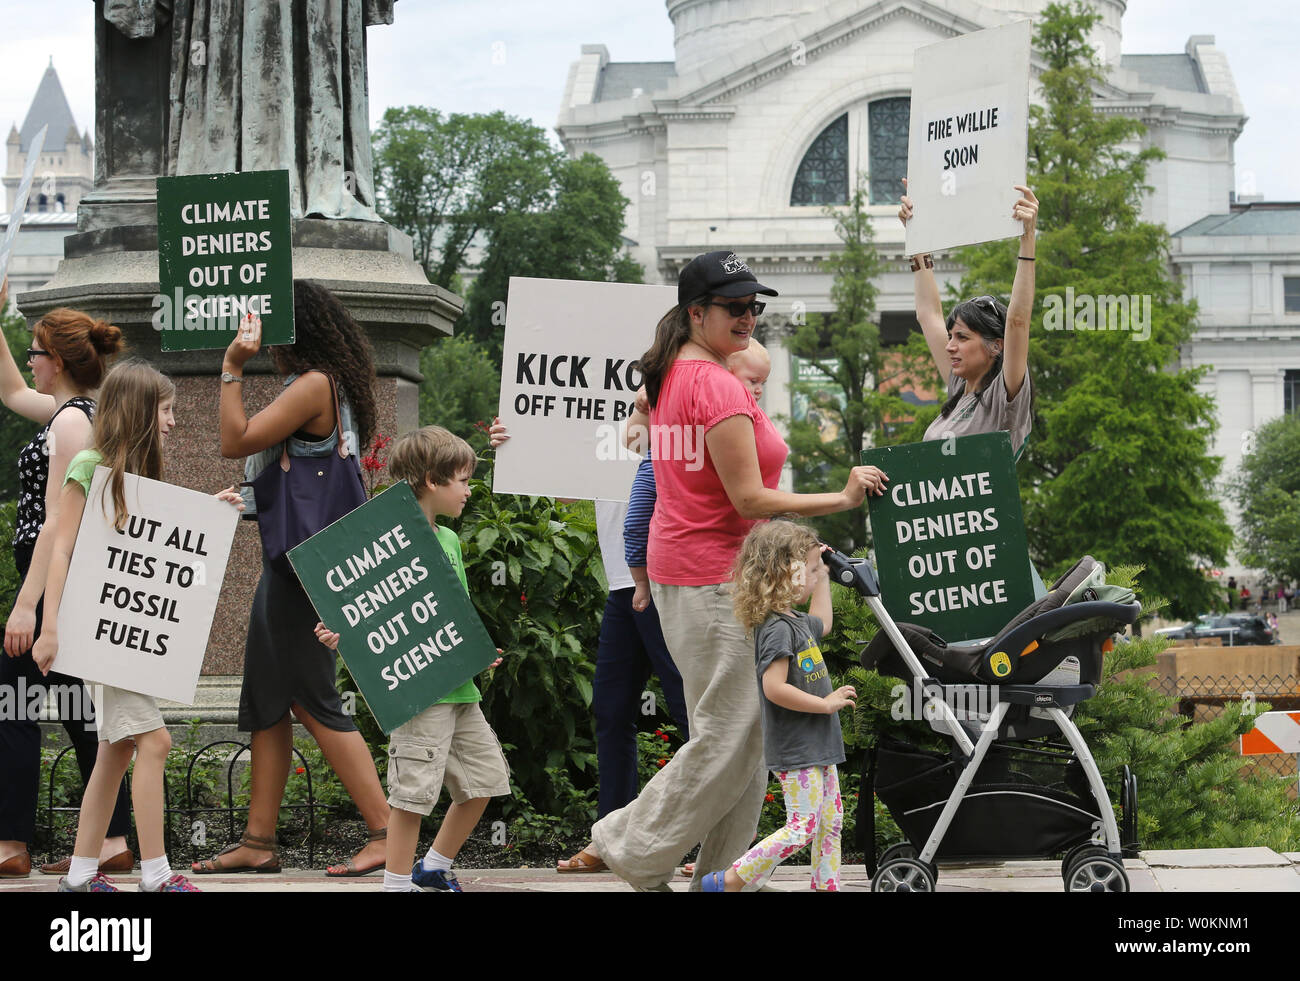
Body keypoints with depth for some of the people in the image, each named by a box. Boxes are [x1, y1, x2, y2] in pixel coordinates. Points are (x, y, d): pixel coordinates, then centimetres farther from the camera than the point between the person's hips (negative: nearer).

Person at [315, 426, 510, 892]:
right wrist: (340, 636, -28)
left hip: (459, 683, 9)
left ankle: (434, 867, 27)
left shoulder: (450, 540, 16)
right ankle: (397, 883, 4)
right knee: (415, 786, -7)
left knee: (485, 775, 13)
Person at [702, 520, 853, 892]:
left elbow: (821, 624, 37)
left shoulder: (796, 621, 12)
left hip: (817, 748, 10)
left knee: (831, 819, 13)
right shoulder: (777, 628, -20)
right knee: (802, 827, -11)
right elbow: (774, 688, -28)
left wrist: (823, 576, 32)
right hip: (794, 750, -10)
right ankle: (729, 881, -6)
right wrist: (826, 704, -21)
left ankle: (827, 886, 20)